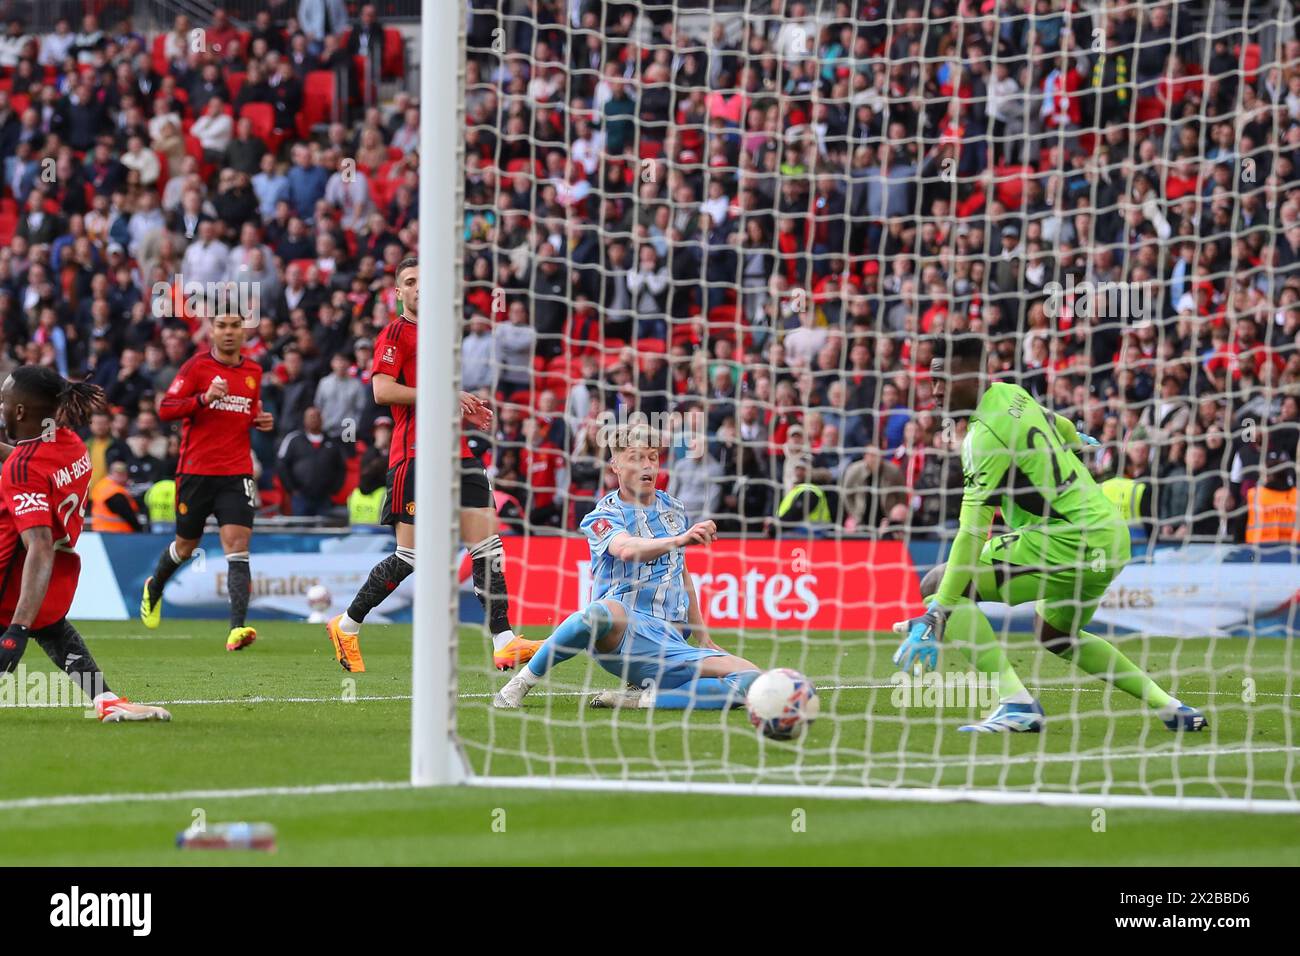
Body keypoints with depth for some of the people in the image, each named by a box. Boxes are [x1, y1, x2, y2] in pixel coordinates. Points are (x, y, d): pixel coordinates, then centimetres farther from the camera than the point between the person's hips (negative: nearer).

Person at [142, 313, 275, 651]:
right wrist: (204, 398, -22)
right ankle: (154, 589, 46)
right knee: (185, 547, 13)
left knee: (237, 546, -14)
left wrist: (260, 420, 5)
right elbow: (165, 409, -9)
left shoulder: (253, 371, 11)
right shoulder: (197, 367, -3)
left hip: (237, 474, 2)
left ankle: (237, 629, -22)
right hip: (196, 469, -2)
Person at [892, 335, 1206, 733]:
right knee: (1057, 636, 34)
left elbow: (971, 535, -23)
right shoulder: (1011, 394, 7)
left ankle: (1016, 702, -18)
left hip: (1068, 542, -10)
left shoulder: (985, 437, -19)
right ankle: (1169, 706, 28)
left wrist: (937, 615, -25)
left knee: (936, 585, -10)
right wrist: (1075, 438, 57)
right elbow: (1060, 425, 31)